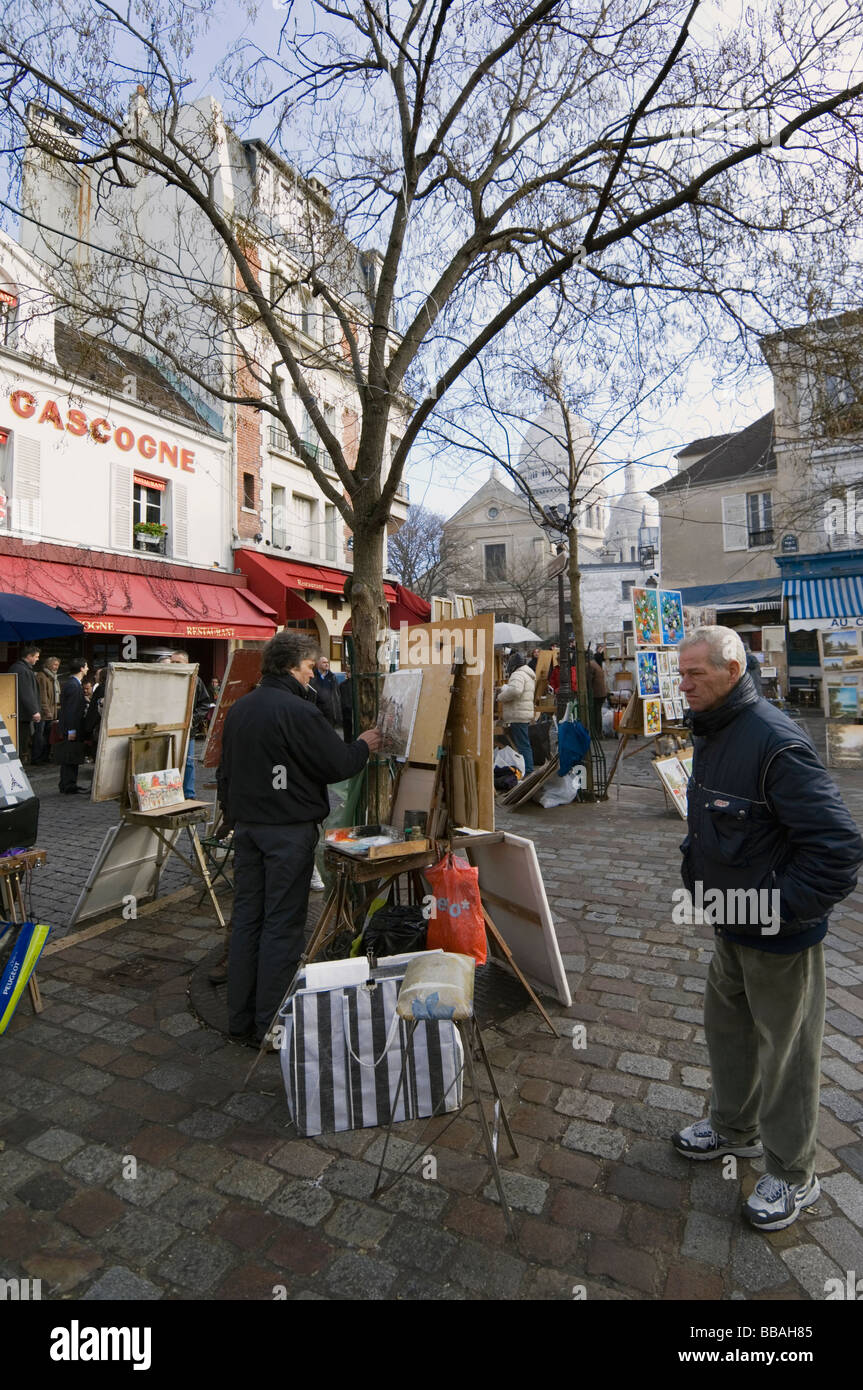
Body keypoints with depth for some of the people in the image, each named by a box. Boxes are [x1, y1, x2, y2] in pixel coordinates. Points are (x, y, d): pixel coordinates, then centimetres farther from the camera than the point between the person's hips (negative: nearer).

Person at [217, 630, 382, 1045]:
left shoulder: (238, 709, 8)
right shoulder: (299, 711, -18)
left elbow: (225, 772, 16)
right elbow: (338, 765, -14)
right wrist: (364, 745, 6)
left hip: (246, 826, 8)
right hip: (289, 828, -7)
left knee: (246, 917, 14)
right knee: (282, 924, 3)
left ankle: (240, 1019, 25)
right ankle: (271, 1024, 13)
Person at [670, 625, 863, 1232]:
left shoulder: (776, 741, -27)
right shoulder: (713, 732, 3)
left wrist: (775, 909, -24)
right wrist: (699, 873, 9)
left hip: (780, 935, -9)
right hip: (733, 923, 9)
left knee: (785, 1051, 12)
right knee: (726, 1026, 25)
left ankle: (793, 1177, 35)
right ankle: (735, 1128, 49)